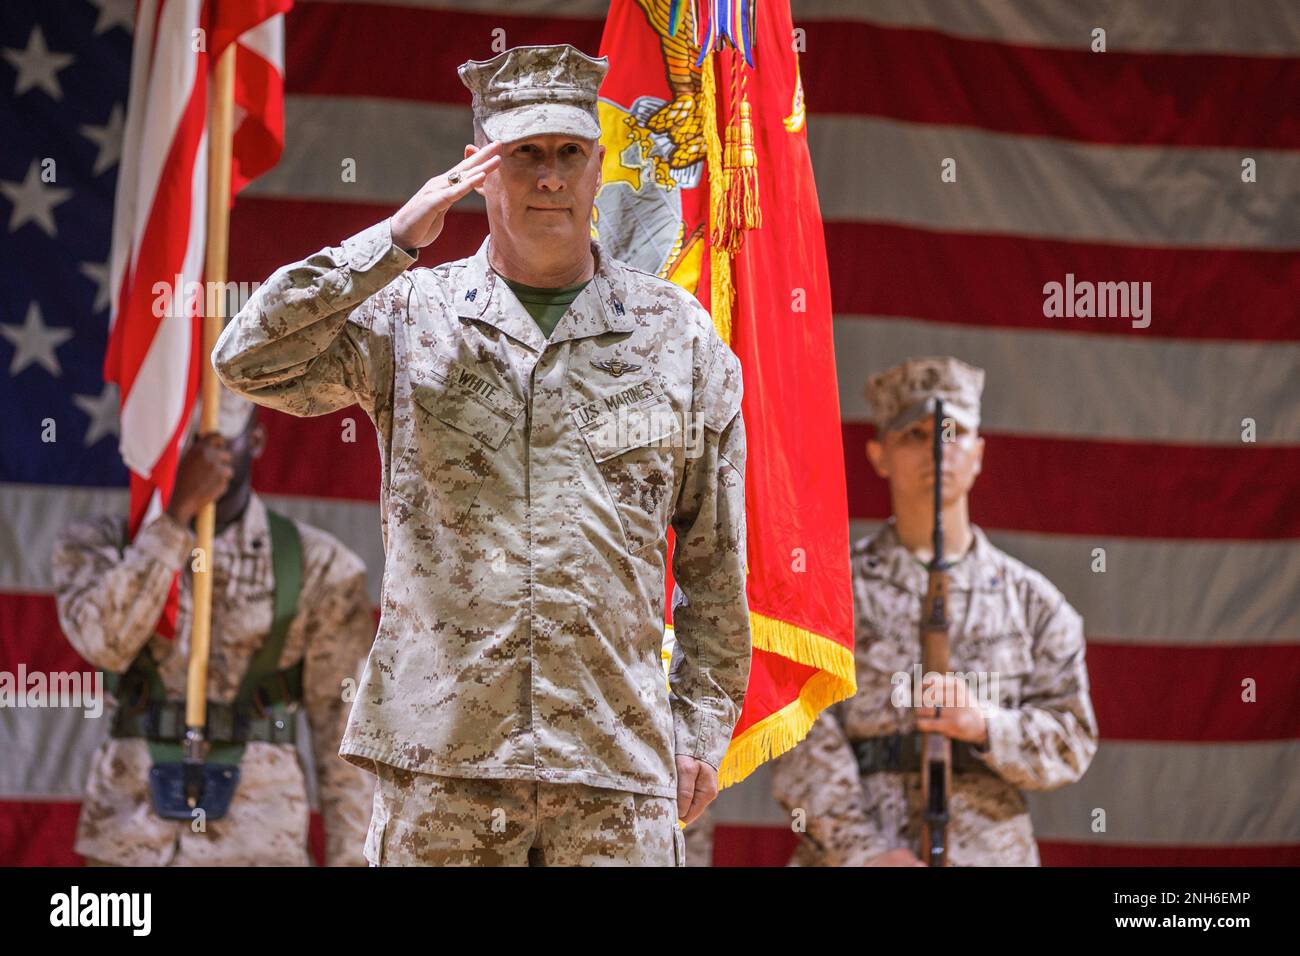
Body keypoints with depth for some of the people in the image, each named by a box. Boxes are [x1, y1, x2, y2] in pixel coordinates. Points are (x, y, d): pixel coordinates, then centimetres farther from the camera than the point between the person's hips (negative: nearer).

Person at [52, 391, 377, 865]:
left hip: (258, 847, -1)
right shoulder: (102, 544, 5)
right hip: (127, 840, 1)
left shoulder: (318, 566, 1)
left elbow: (344, 731, 3)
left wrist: (349, 859, -2)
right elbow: (105, 640, -17)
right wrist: (177, 511, -20)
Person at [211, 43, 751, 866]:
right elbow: (250, 360, -9)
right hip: (439, 762, 0)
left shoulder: (677, 334, 9)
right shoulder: (409, 316, 7)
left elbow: (715, 560, 11)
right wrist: (395, 241, -12)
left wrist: (703, 727, 7)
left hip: (616, 768, 1)